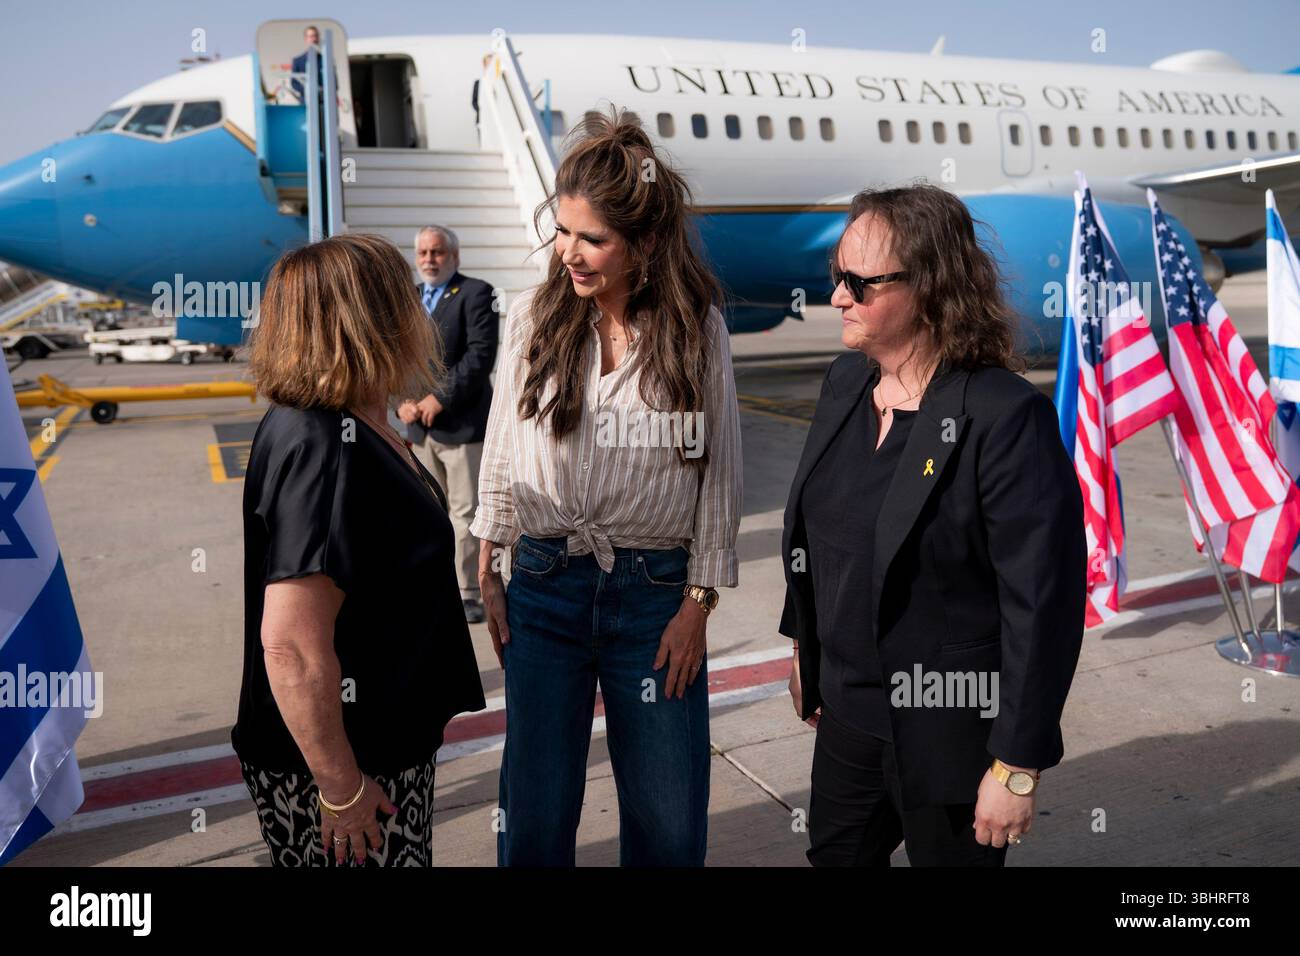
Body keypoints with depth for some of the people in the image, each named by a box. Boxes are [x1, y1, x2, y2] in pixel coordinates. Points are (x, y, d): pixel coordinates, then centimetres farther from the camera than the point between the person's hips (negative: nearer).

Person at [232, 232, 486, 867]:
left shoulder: (356, 429, 4)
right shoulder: (322, 452, -27)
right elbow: (291, 645, -31)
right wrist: (340, 790, -23)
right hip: (329, 767, -9)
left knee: (408, 855, 24)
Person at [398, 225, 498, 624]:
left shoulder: (476, 293, -3)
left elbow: (481, 354, -14)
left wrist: (441, 397, -16)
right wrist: (402, 401, -3)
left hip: (462, 424, -6)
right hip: (420, 426, 6)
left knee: (466, 511, -1)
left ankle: (468, 592, 7)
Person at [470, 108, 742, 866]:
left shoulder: (696, 326, -4)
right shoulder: (533, 319, 1)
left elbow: (720, 470, -2)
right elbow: (502, 456, 7)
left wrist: (698, 603, -4)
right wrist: (489, 576, 8)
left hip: (657, 590, -1)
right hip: (545, 583, 2)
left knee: (668, 819, 10)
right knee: (535, 810, 10)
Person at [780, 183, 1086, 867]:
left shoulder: (1006, 416, -23)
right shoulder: (845, 382, 0)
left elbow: (1044, 602, -21)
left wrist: (1018, 767, -17)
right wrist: (806, 647, 17)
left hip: (950, 733, -7)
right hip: (847, 713, 7)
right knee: (833, 855, 24)